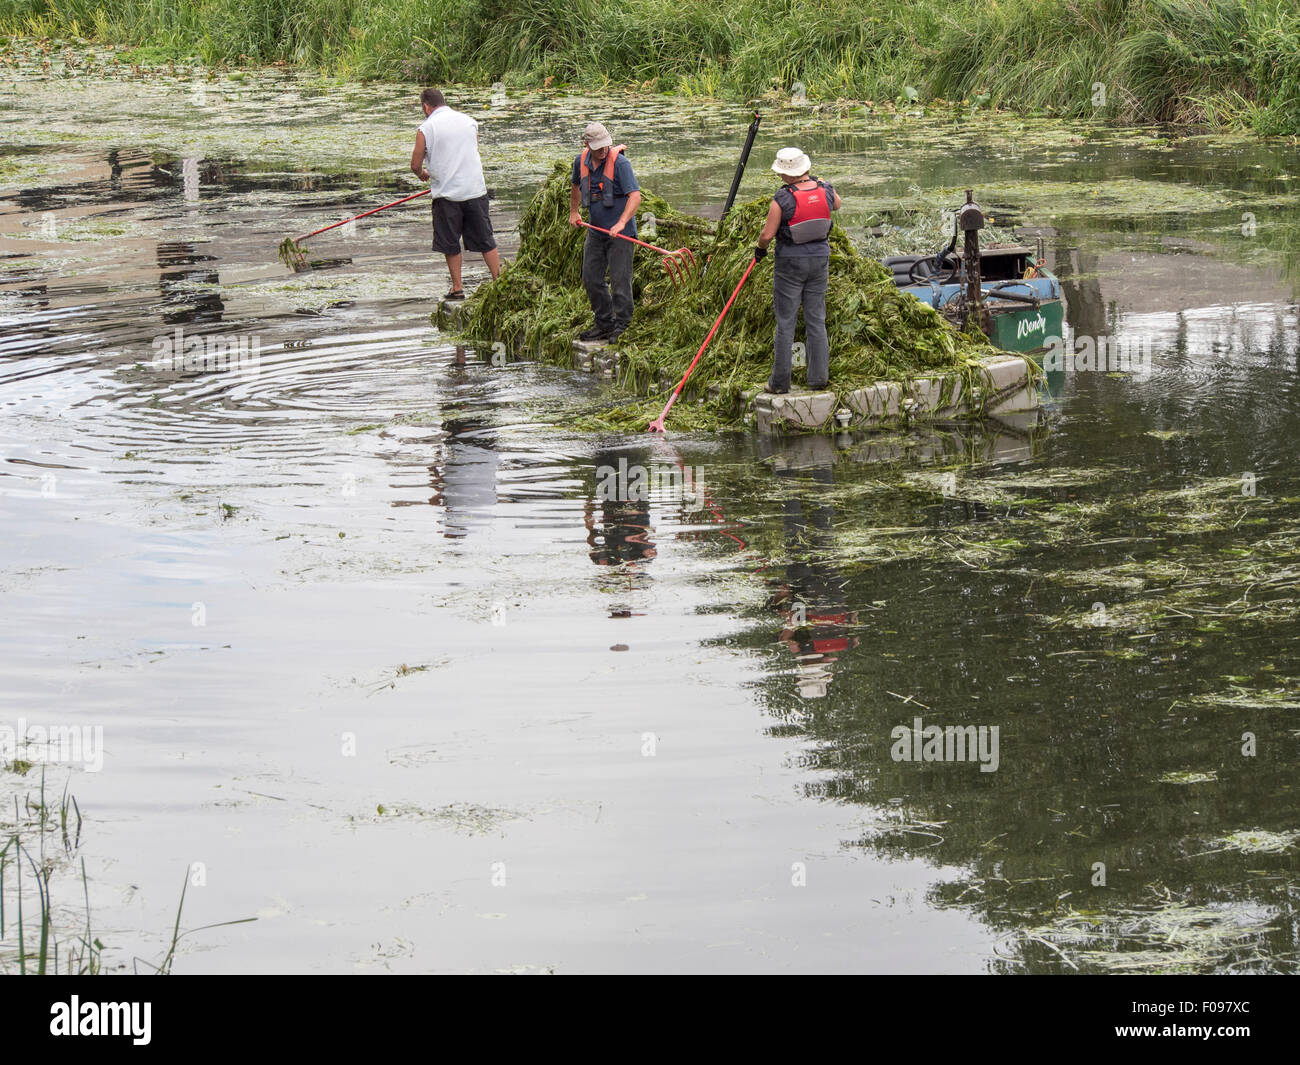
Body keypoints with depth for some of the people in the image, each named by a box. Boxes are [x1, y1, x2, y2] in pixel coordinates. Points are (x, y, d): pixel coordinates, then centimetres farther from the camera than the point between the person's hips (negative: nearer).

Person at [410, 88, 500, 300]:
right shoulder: (469, 122, 8)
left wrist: (423, 175, 19)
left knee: (450, 244, 9)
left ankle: (457, 288, 12)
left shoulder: (426, 129, -6)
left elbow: (415, 165, -3)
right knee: (486, 241, 10)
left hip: (446, 194, -3)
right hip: (475, 189, 3)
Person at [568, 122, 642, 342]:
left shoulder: (620, 162, -17)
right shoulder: (581, 161, 2)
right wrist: (573, 212, 29)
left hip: (620, 232, -7)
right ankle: (604, 324, 22)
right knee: (591, 278, 10)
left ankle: (621, 325, 3)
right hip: (596, 231, 7)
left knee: (619, 278, -7)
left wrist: (622, 222, -35)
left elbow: (635, 196, -25)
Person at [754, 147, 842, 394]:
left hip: (790, 262, -4)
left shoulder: (781, 200, -18)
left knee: (785, 322, 3)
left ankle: (780, 381, 5)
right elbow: (836, 205, 22)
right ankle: (818, 377, 12)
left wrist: (760, 248, 8)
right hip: (820, 258, 4)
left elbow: (767, 235, -14)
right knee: (816, 320, 12)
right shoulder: (825, 191, -3)